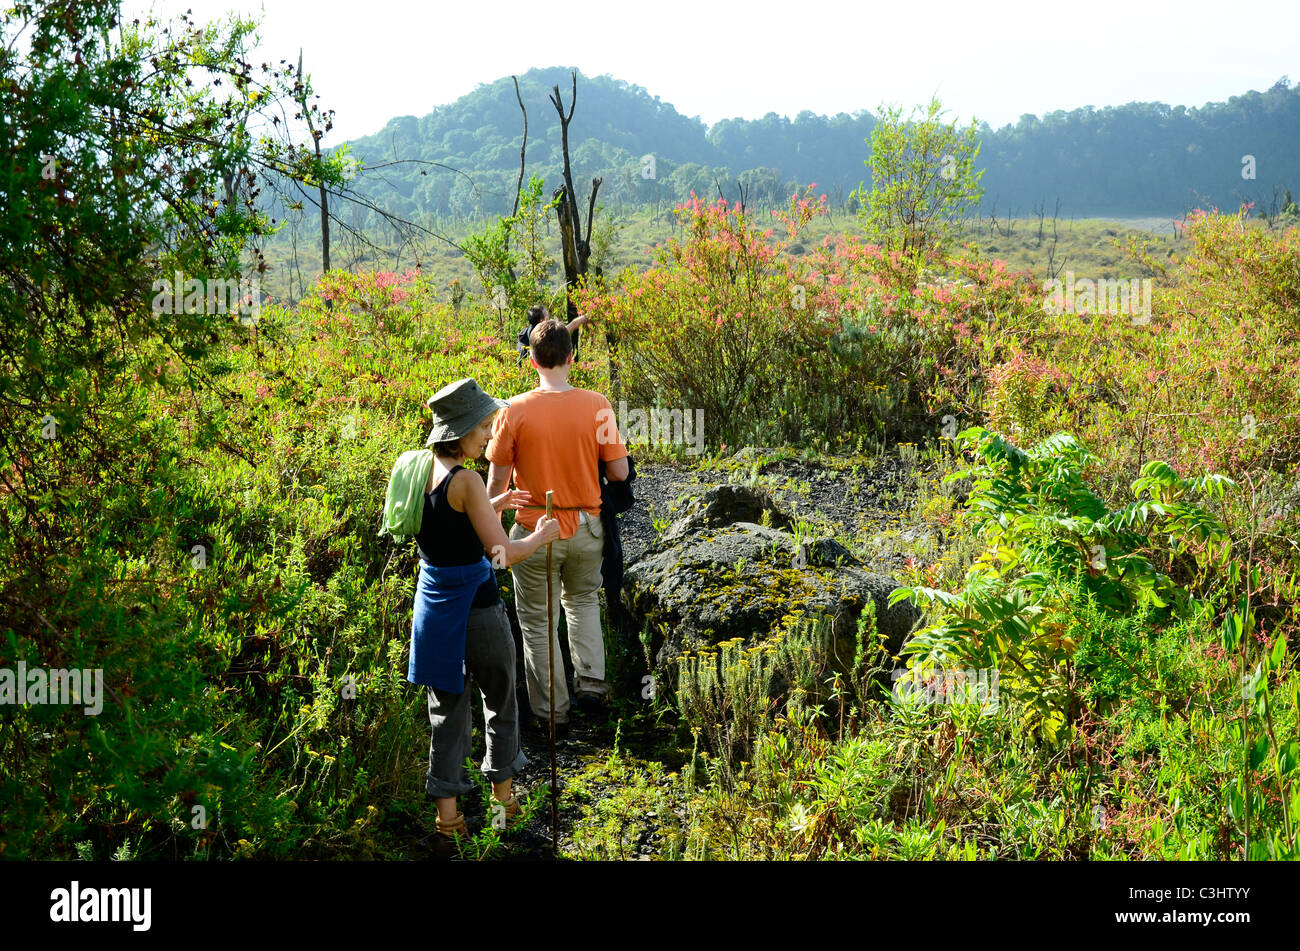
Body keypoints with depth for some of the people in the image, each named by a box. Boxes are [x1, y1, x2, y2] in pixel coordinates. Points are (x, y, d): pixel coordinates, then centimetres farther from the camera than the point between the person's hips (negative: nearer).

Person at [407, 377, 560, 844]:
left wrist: (492, 506, 19)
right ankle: (503, 795, 32)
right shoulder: (466, 481, -22)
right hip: (474, 606, -6)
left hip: (434, 603, 6)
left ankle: (446, 810, 20)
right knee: (500, 700, 17)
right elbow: (503, 553, -22)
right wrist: (540, 536, -4)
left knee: (446, 706, 15)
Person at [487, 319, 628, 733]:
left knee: (538, 622, 14)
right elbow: (619, 472, -7)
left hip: (535, 532, -2)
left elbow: (497, 481, -8)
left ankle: (552, 713, 22)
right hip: (586, 528, 2)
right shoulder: (595, 405, -11)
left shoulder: (514, 412, -15)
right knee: (583, 600, 30)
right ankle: (591, 680, 23)